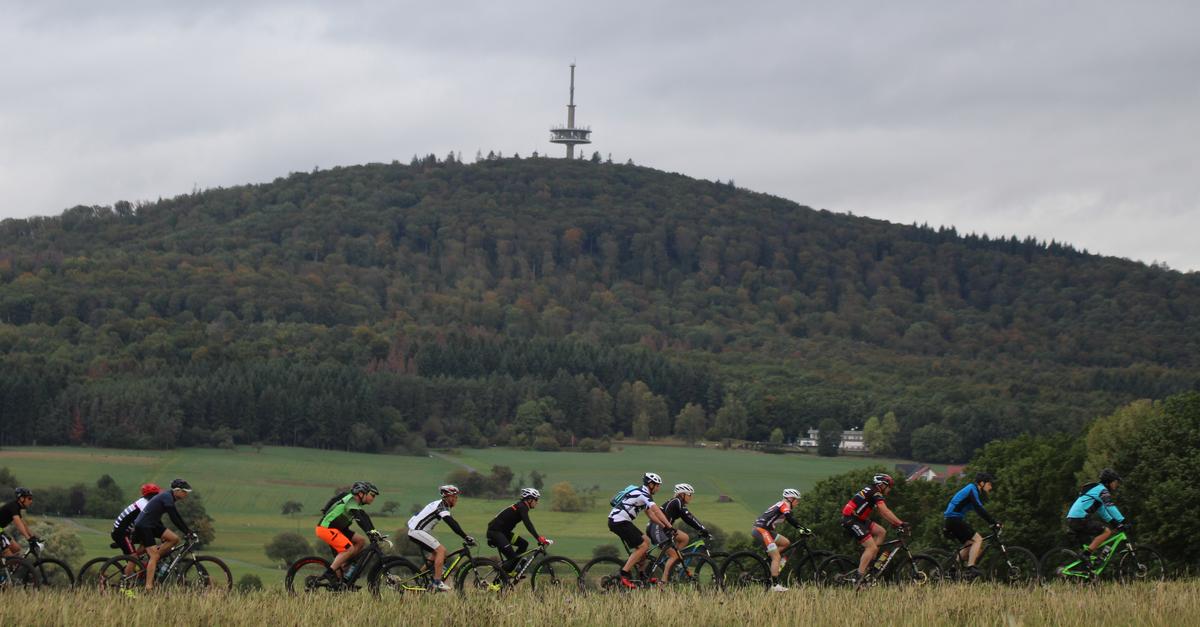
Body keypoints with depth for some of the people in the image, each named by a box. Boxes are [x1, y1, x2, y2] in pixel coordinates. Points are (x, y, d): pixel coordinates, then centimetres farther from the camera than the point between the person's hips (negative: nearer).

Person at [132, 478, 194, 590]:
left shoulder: (168, 497, 12)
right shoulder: (167, 497, -18)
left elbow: (177, 517, 19)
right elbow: (174, 519, -21)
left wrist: (188, 531, 15)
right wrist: (187, 533, -17)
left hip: (152, 524, 9)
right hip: (143, 526, -9)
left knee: (174, 539, -1)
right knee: (154, 556, -14)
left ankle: (154, 559, 8)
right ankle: (149, 587, -16)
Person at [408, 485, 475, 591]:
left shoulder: (441, 505, 17)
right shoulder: (441, 506, -14)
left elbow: (452, 523, 22)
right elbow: (452, 524, -25)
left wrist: (465, 537, 17)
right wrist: (466, 537, -29)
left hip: (416, 530, 10)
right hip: (417, 531, -10)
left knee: (437, 552, 15)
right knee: (441, 550, -14)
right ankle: (437, 582, -18)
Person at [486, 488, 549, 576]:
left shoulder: (521, 506, 15)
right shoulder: (522, 507, -15)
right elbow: (528, 524, -27)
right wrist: (539, 538, -33)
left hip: (503, 532, 10)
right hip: (495, 532, -10)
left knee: (524, 544, 6)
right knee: (513, 557, -16)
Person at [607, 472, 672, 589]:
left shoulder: (643, 494, 20)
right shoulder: (643, 494, -13)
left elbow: (651, 515, 22)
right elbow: (657, 512, -22)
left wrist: (664, 526, 14)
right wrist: (670, 526, -23)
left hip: (616, 521, 10)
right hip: (620, 522, -10)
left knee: (646, 541, 13)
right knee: (643, 546, -9)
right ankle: (624, 576, -11)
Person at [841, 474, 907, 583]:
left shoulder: (872, 492, 18)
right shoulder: (875, 494, -13)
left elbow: (883, 512, 21)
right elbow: (885, 511, -22)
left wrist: (895, 523, 13)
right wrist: (900, 523, -23)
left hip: (858, 519, 10)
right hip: (851, 521, -10)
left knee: (881, 532, 10)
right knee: (872, 547, -14)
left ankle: (870, 561, 10)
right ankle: (859, 577, -17)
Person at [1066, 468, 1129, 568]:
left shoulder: (1096, 489, 27)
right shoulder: (1102, 489, -4)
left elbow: (1102, 510, 32)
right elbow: (1110, 507, -16)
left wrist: (1114, 522, 27)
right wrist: (1123, 521, -18)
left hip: (1072, 520, 10)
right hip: (1079, 519, -10)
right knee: (1107, 531, -12)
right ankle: (1086, 554, -16)